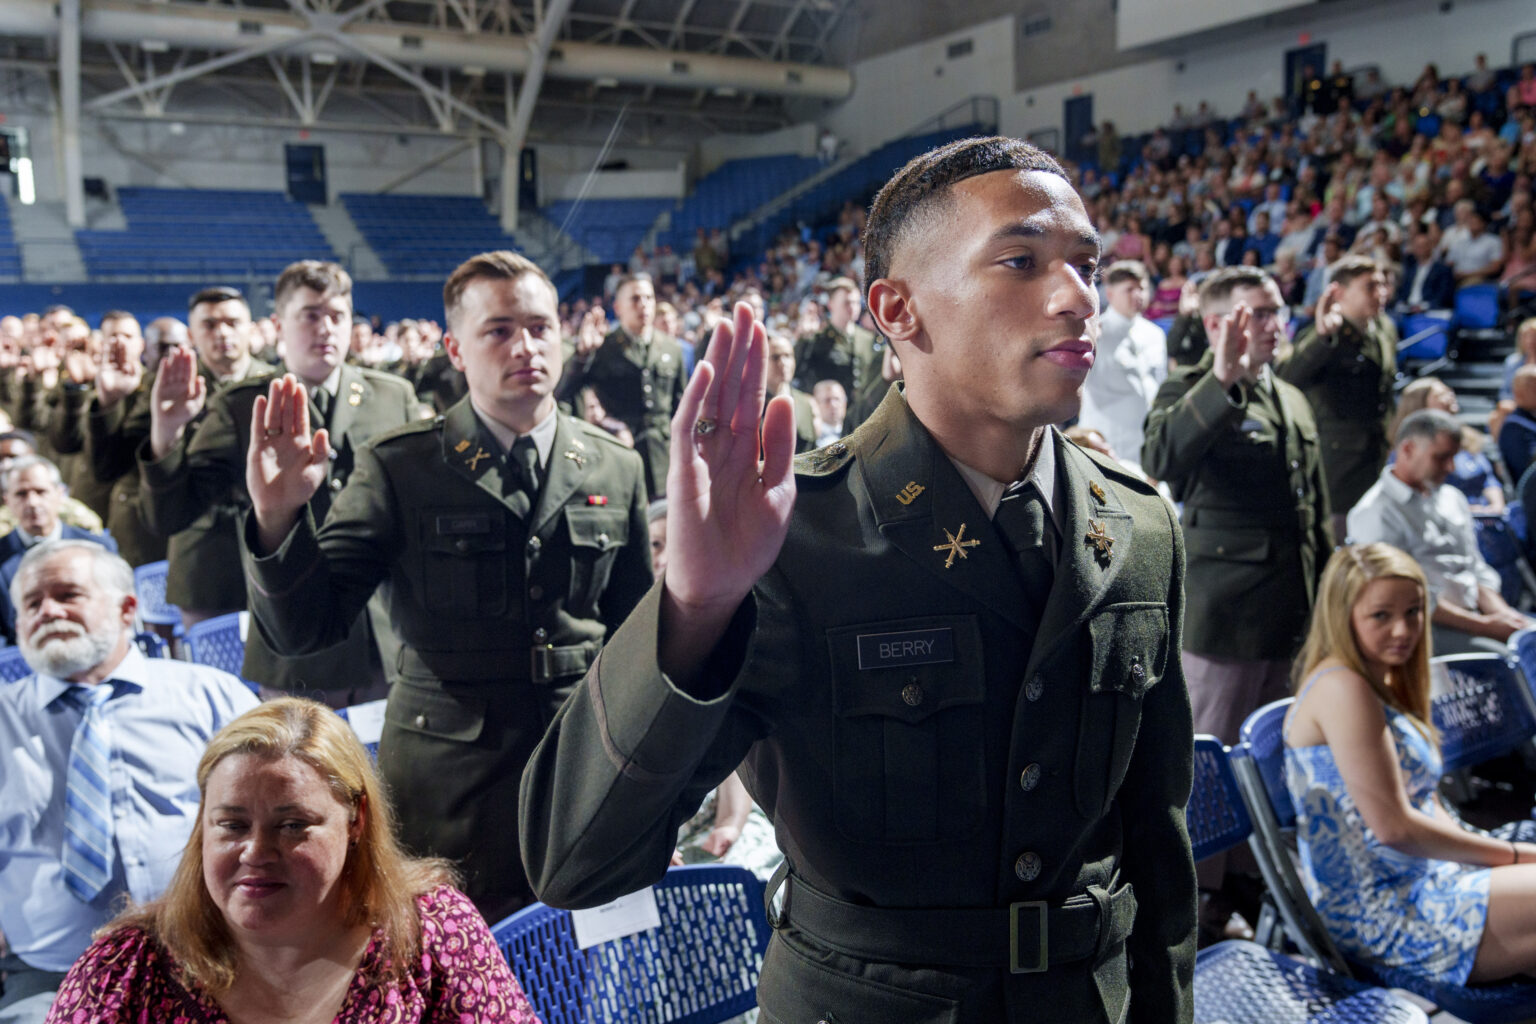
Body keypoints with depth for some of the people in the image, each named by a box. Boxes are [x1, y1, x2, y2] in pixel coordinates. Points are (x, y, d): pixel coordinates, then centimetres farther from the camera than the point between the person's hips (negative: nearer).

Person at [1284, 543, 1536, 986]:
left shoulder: (1385, 685, 13)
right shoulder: (1342, 688, -18)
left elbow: (1426, 805, 13)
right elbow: (1393, 826, -21)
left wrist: (1492, 850, -5)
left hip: (1426, 880, 10)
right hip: (1379, 912, -10)